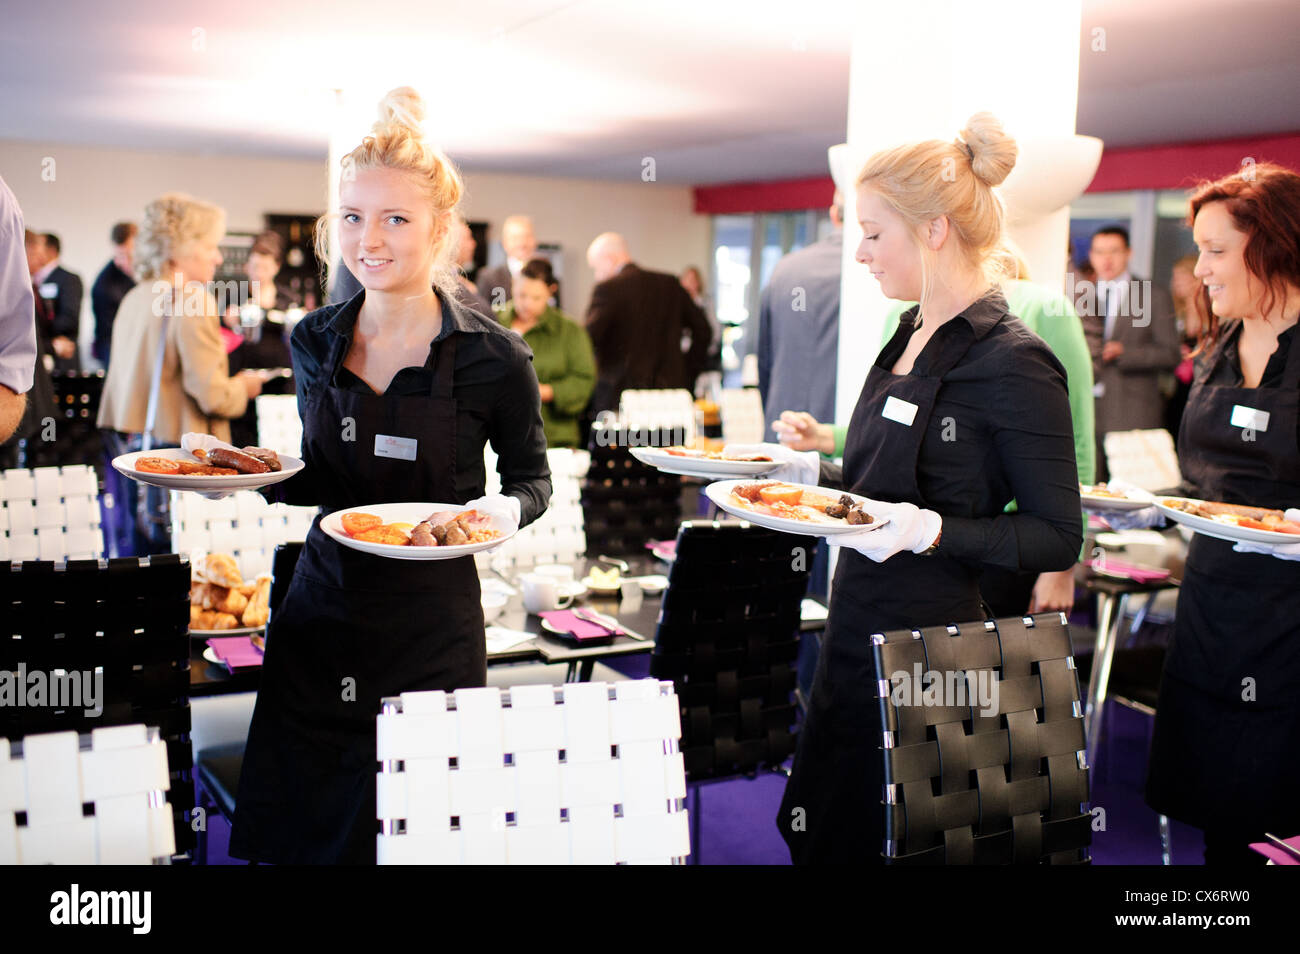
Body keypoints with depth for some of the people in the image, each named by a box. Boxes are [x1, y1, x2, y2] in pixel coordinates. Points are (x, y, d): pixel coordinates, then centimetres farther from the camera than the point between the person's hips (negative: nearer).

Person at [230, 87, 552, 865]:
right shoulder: (316, 342, 1)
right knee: (300, 830, 14)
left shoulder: (494, 358, -12)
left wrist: (505, 509, -20)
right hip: (321, 606, 4)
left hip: (432, 622, -4)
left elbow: (532, 479, 1)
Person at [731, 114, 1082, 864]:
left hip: (928, 646, -8)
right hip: (858, 628, 8)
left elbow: (1058, 537, -15)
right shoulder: (911, 338, 9)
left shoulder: (1011, 364, -16)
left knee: (880, 837, 5)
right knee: (817, 829, 17)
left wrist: (932, 532, -26)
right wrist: (808, 470, 6)